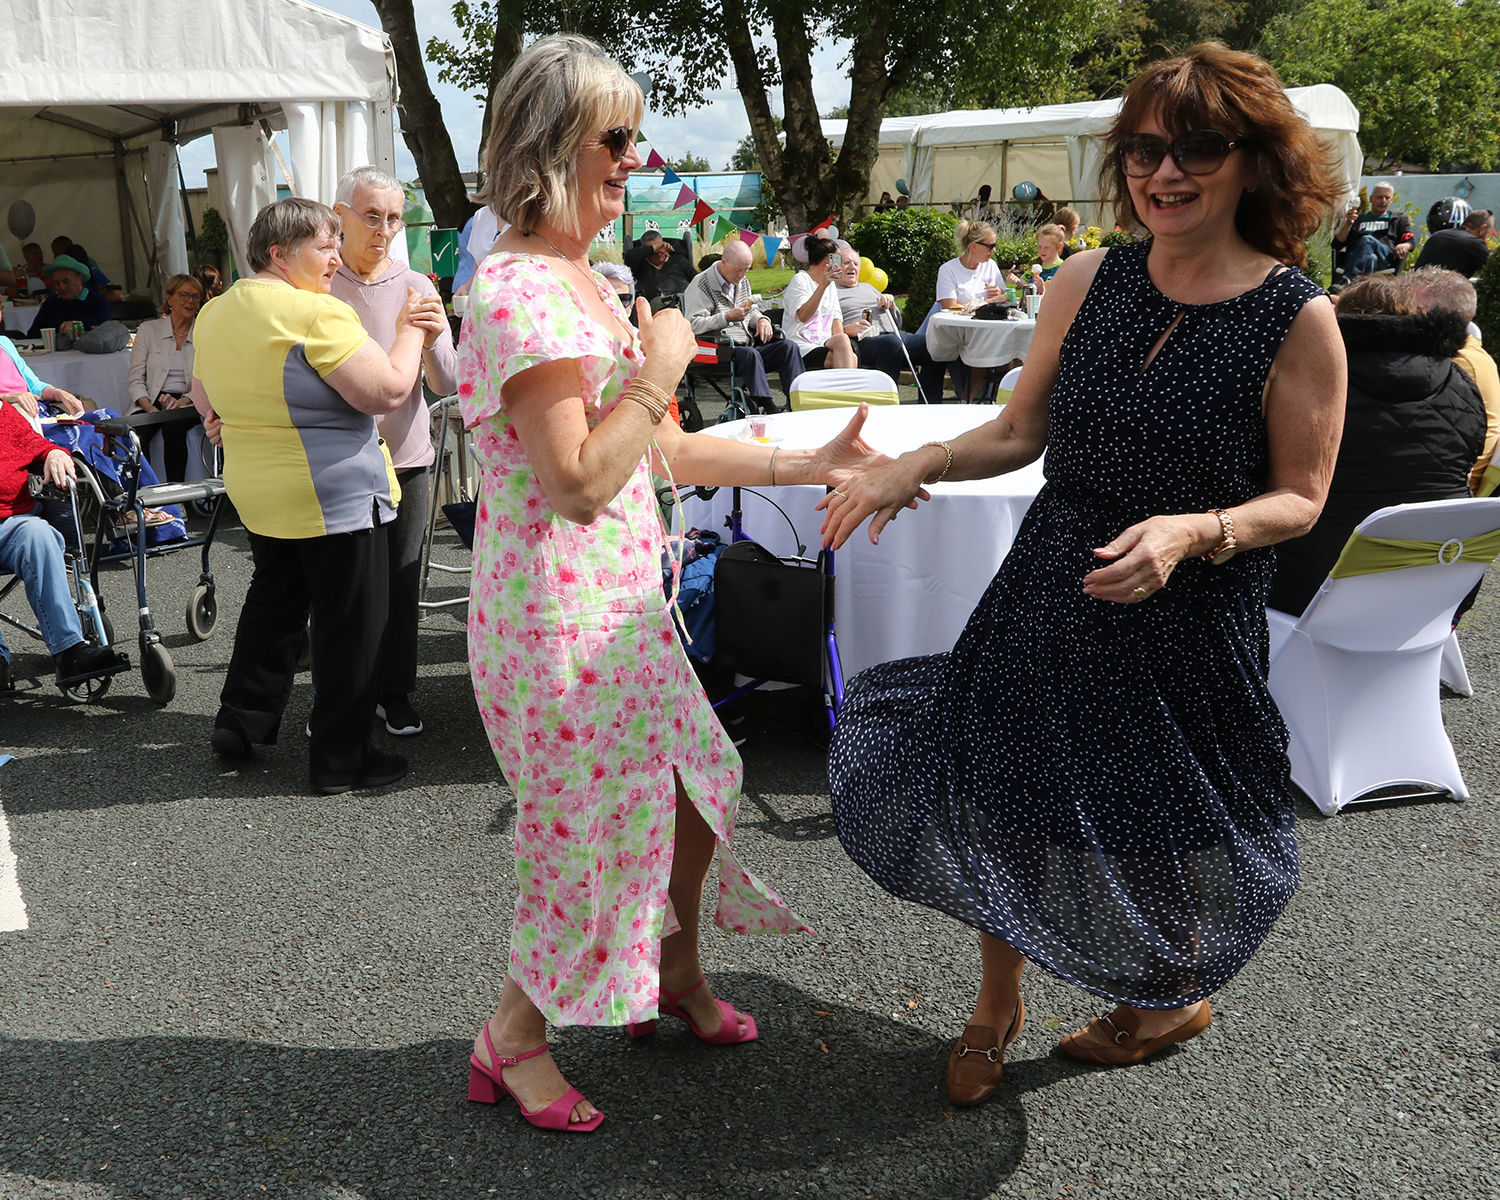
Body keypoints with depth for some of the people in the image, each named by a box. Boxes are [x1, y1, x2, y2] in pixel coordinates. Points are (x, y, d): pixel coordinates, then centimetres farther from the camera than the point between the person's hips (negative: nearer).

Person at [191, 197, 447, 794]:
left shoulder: (215, 313, 8)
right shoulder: (317, 314, -20)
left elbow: (203, 395, 21)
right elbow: (389, 391, -21)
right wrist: (410, 330, -9)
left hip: (257, 493, 8)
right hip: (335, 497, -8)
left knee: (272, 603, 24)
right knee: (348, 625, 2)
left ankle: (240, 722, 30)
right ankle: (339, 760, 10)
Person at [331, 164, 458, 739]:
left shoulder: (416, 287, 3)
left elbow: (447, 386, -1)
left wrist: (432, 339, -19)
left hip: (405, 459, 2)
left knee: (401, 584, 9)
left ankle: (395, 694, 25)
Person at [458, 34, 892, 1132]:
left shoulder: (586, 283, 13)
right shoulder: (519, 289, -19)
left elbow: (665, 449, 16)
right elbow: (580, 481, -26)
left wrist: (814, 464, 14)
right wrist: (661, 365, -18)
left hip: (624, 605, 9)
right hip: (561, 616, -9)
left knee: (692, 784, 18)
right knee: (598, 830, 3)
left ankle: (676, 974, 42)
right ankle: (513, 1041, 25)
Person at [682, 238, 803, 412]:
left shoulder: (742, 281, 20)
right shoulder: (701, 284, -4)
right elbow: (693, 325, -13)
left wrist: (761, 320, 8)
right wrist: (727, 317, -20)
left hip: (747, 346, 7)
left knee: (789, 347, -15)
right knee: (751, 354, -38)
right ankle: (768, 410, -46)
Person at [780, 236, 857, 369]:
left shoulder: (831, 285, 26)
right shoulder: (800, 280, 2)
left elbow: (836, 318, 16)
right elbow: (803, 316, -15)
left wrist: (845, 346, -3)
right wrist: (822, 286, -24)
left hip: (825, 343, 6)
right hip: (802, 346, -6)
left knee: (852, 359, -30)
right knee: (842, 339, -35)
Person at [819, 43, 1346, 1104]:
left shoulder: (1298, 320, -13)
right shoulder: (1088, 284, -2)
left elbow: (1299, 498, -8)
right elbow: (1021, 433, 6)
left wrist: (1192, 532, -25)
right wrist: (918, 465, -11)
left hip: (1189, 621, -3)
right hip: (1047, 598, 4)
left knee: (1159, 831, 13)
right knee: (1005, 802, 10)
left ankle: (1177, 997, 46)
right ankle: (998, 1007, 37)